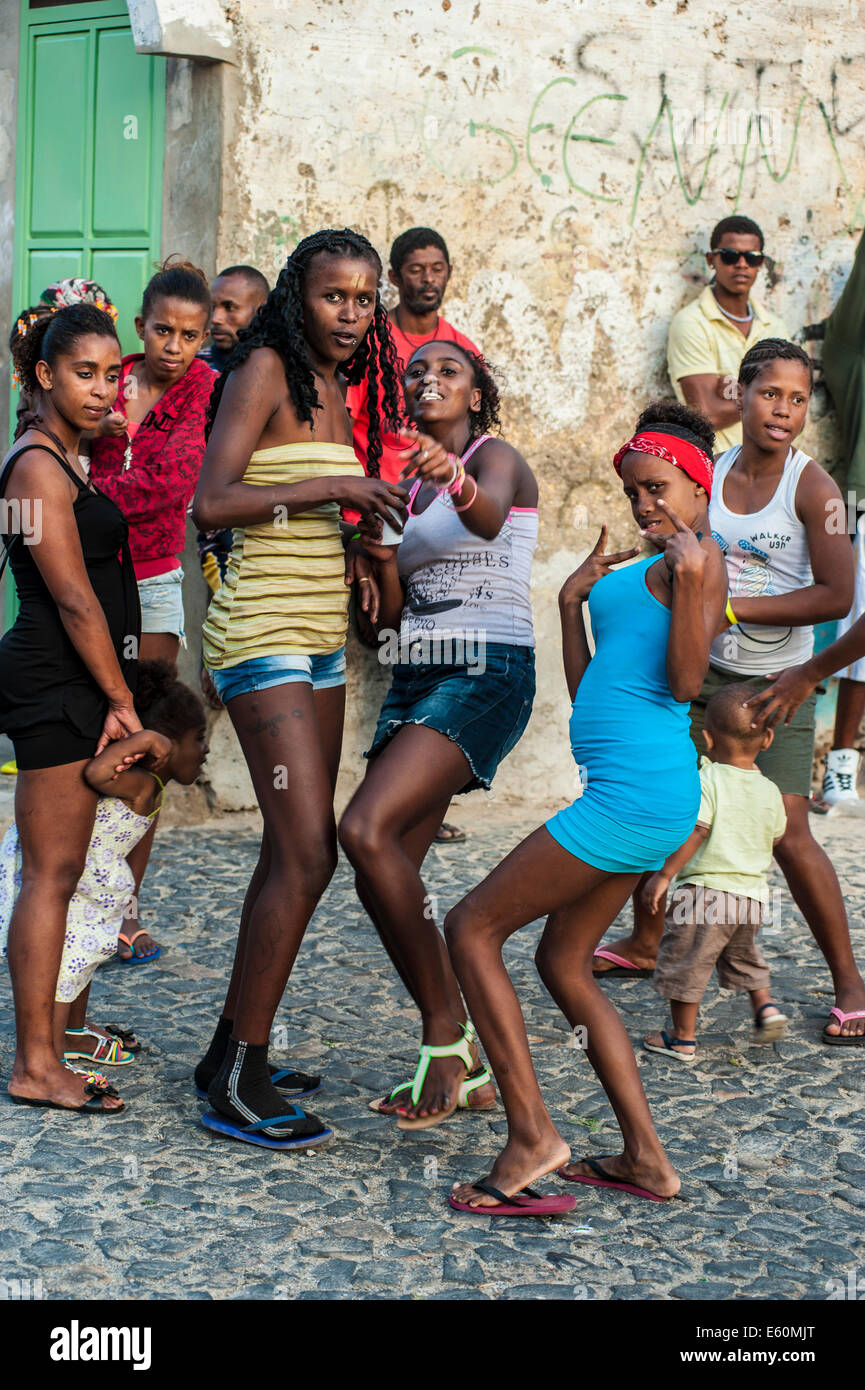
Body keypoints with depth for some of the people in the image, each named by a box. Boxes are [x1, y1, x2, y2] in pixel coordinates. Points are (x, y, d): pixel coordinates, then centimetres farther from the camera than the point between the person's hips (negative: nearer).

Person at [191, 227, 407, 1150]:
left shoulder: (332, 385, 16)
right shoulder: (265, 369, -9)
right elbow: (211, 504, -19)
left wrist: (349, 553, 6)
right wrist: (330, 487, -20)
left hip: (318, 639, 9)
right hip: (263, 634, -9)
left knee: (293, 852, 11)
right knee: (307, 853, -15)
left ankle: (232, 1053, 22)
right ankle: (237, 1087, -7)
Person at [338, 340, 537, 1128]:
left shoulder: (497, 456, -1)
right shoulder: (409, 486, 21)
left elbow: (489, 515, -28)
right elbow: (394, 617, 17)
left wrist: (454, 478, -50)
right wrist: (383, 558, -3)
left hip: (486, 672, -8)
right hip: (417, 678, 8)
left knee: (368, 830, -26)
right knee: (385, 874, 0)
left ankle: (447, 1032, -15)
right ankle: (464, 1068, 11)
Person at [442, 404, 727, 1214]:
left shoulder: (699, 560, -6)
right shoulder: (640, 574, 24)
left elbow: (686, 682, -18)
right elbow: (586, 690, 24)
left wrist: (689, 578, -24)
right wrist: (572, 601, 20)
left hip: (637, 789, -11)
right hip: (635, 796, 11)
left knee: (471, 927, -6)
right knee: (563, 963, 16)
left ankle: (531, 1134, -6)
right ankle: (645, 1160, 17)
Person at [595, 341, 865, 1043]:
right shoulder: (709, 474, 3)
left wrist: (734, 607, -21)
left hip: (777, 682, -5)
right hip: (702, 669, 5)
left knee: (787, 830, -12)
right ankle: (644, 944, 30)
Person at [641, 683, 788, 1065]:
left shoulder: (707, 782, -14)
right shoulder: (769, 791, 4)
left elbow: (692, 832, -22)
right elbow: (774, 840, 15)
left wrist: (663, 875, -20)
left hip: (704, 891, -6)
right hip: (753, 893, 6)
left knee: (684, 963, 5)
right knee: (743, 957, 30)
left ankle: (683, 1039, 11)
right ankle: (764, 1005, 17)